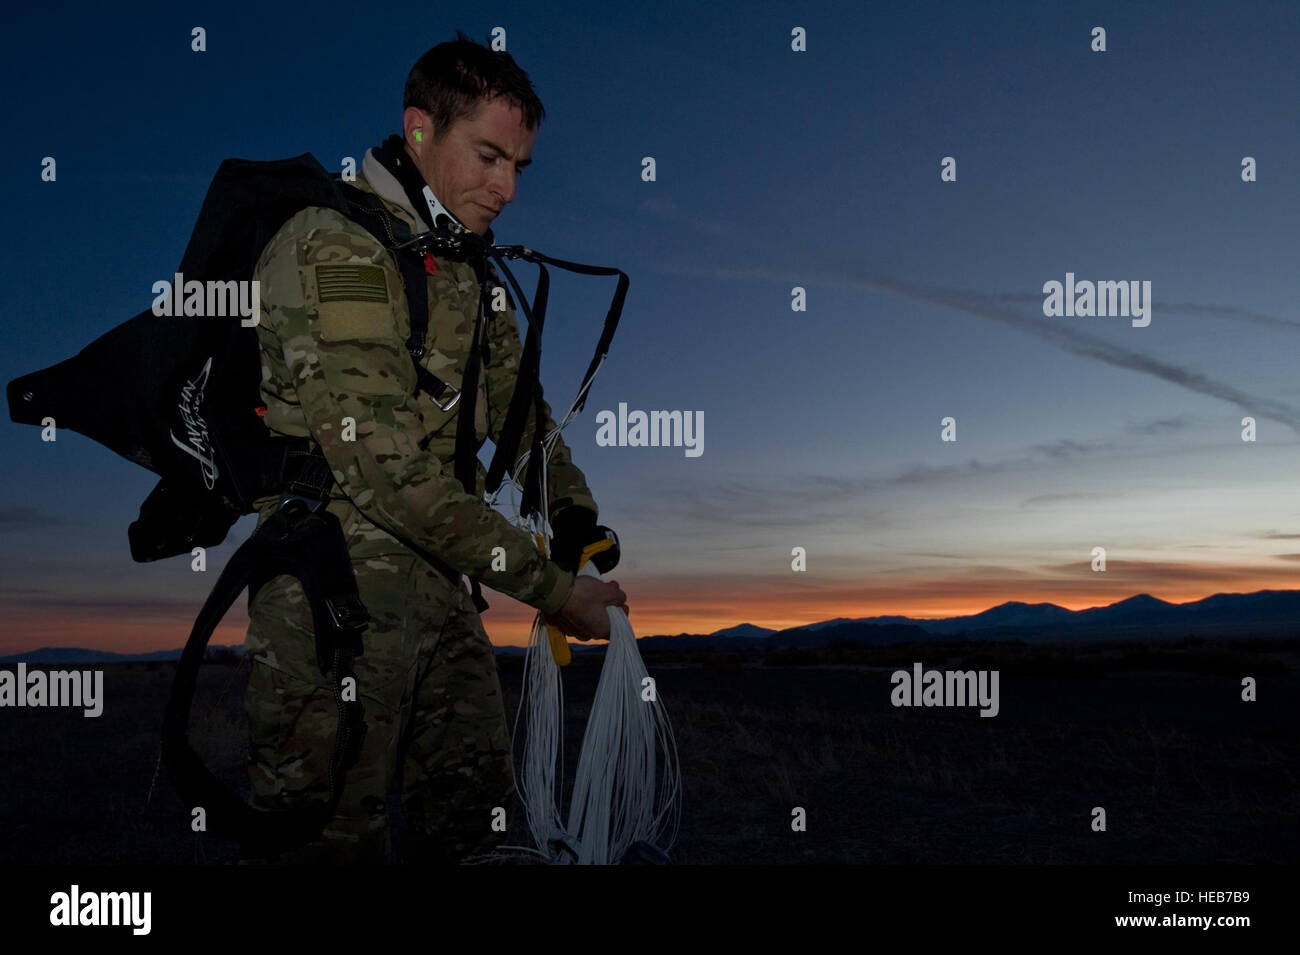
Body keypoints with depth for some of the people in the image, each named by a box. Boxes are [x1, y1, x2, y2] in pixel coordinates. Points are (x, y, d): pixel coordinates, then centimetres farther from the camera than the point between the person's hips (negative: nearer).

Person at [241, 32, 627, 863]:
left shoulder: (466, 266, 14)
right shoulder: (332, 249, -15)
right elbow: (388, 468, -22)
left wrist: (587, 530, -1)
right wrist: (550, 586, -19)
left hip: (443, 598, 8)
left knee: (480, 827, 12)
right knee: (333, 844, -2)